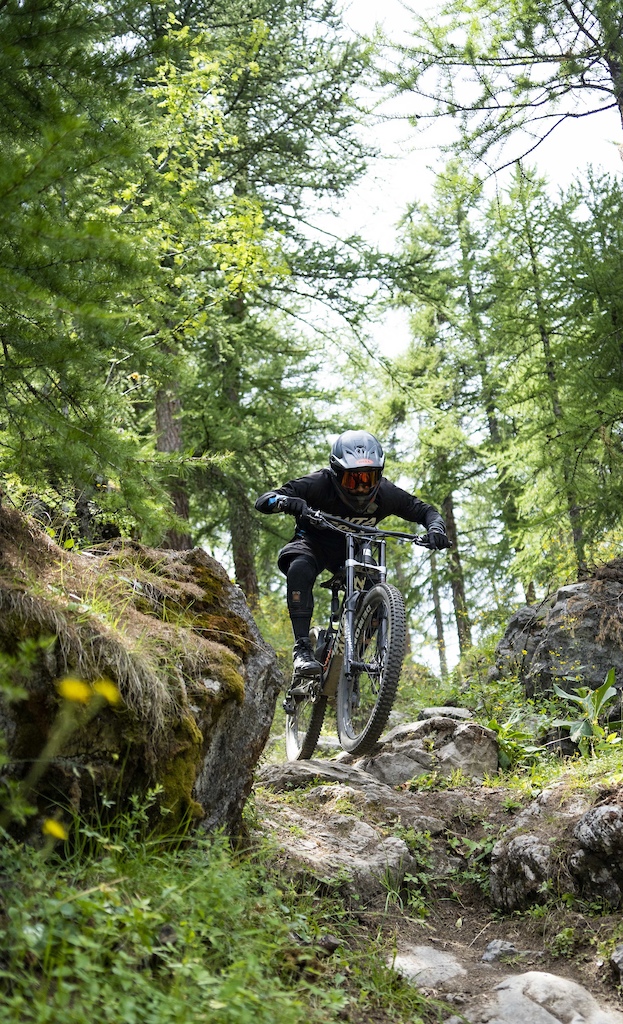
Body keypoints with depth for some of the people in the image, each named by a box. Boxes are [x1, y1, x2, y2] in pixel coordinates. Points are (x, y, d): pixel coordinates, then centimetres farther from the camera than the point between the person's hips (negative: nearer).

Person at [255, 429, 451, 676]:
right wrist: (289, 502, -55)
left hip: (353, 548, 3)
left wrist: (436, 527, -29)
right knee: (300, 569, -36)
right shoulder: (320, 484, -29)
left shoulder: (385, 493, -20)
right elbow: (263, 501, -32)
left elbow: (423, 510, -6)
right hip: (314, 542, -3)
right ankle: (302, 647, -34)